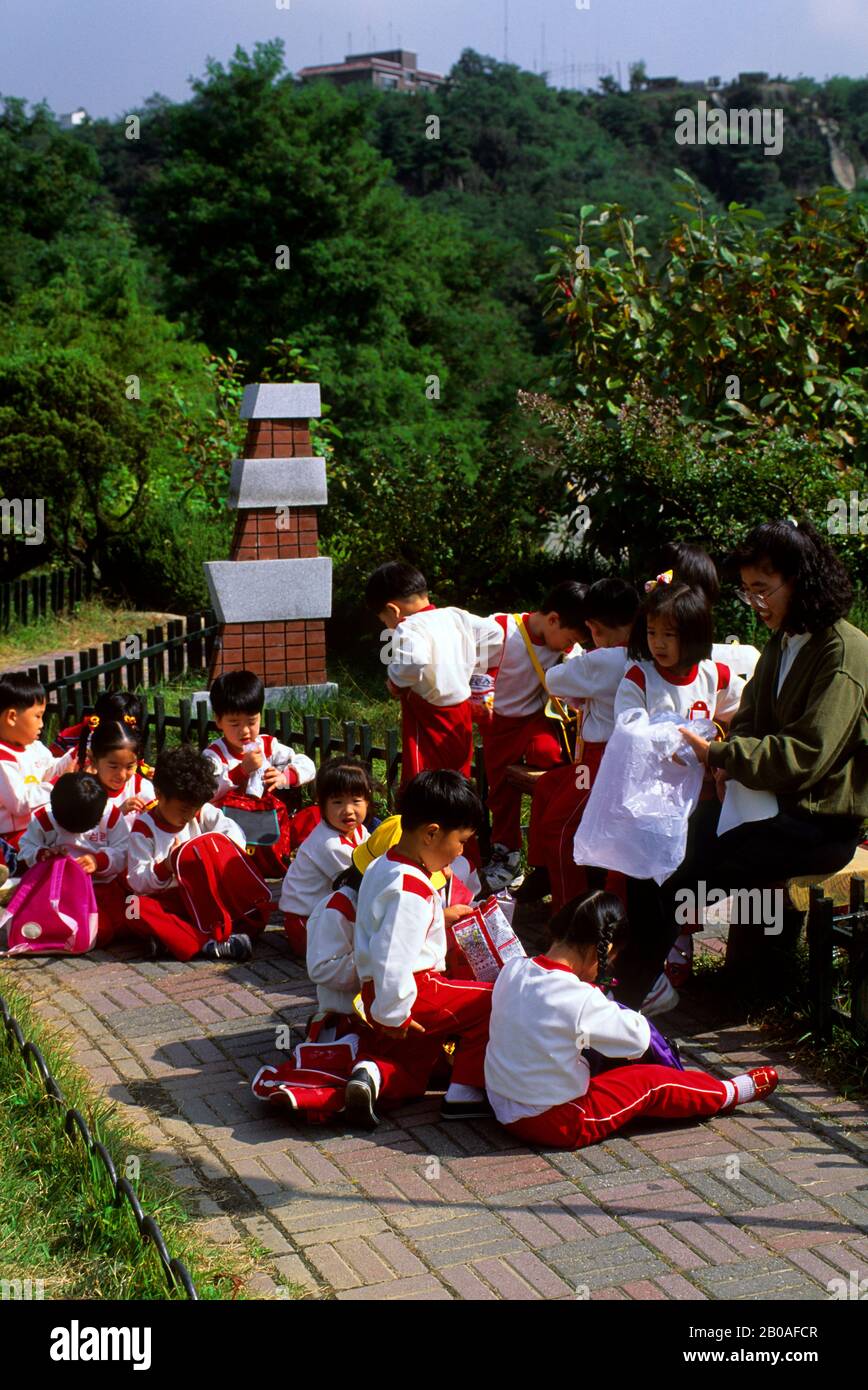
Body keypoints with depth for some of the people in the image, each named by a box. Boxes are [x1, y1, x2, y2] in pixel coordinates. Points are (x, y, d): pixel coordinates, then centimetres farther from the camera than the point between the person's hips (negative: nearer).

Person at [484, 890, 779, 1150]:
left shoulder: (512, 969, -7)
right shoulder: (580, 1001, -27)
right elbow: (639, 1039, -17)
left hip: (503, 1108, 7)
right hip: (556, 1125, -7)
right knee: (650, 1082, 8)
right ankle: (730, 1093, 28)